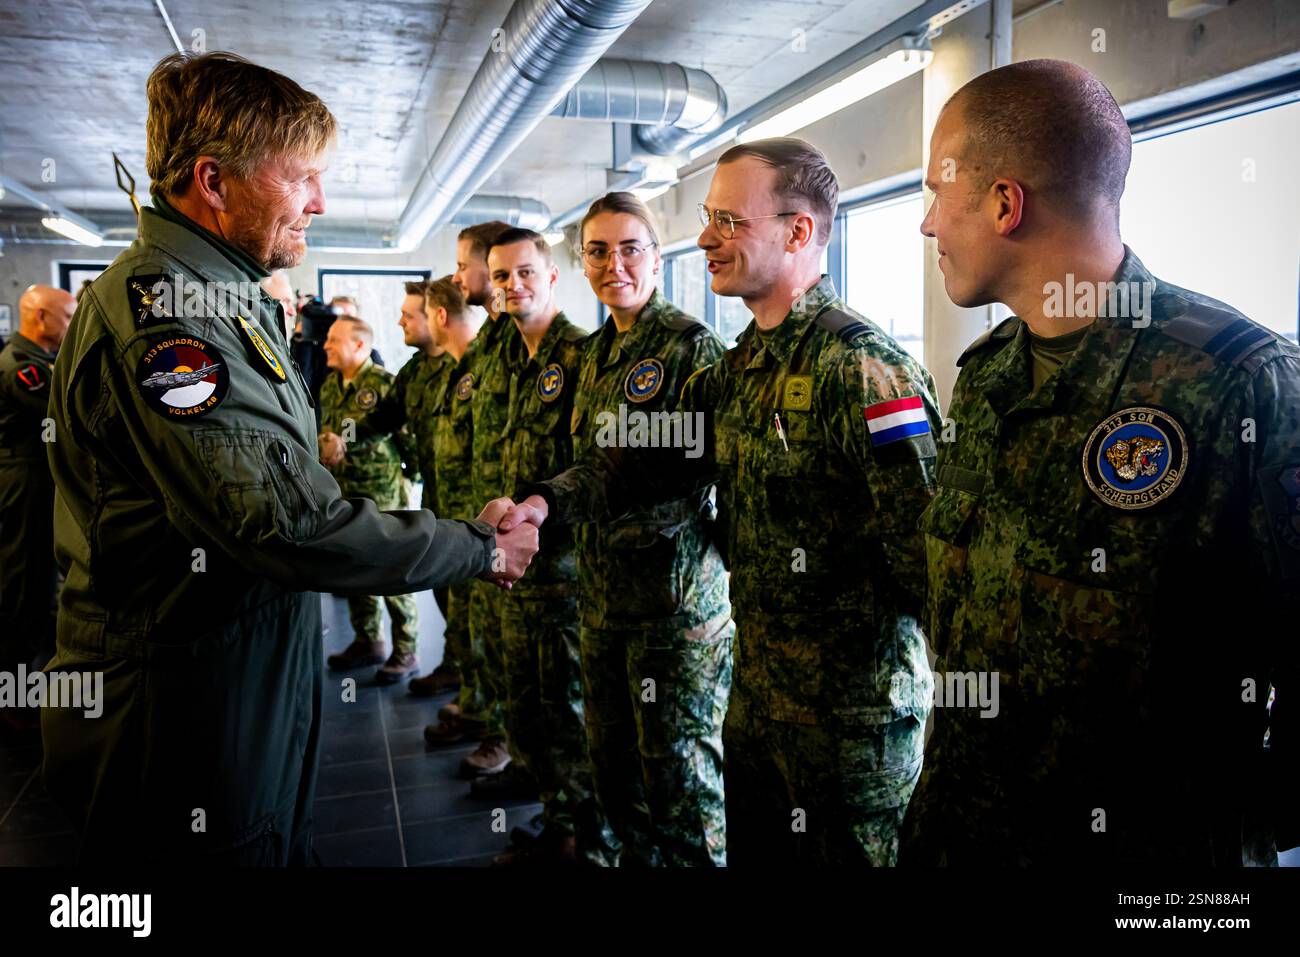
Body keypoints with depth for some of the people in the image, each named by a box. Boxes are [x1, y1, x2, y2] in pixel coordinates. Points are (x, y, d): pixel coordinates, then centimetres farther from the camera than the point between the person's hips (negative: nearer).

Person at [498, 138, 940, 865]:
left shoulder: (864, 368, -21)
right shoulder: (740, 367, 8)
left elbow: (928, 550, -24)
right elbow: (656, 454, 11)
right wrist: (547, 502, -2)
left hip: (851, 710, -8)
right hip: (756, 691, 9)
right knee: (751, 850, 24)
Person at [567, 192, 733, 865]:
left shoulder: (691, 344, -11)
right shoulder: (595, 353, 13)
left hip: (676, 594, -7)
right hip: (603, 592, 8)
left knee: (678, 772, 4)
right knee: (613, 761, 18)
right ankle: (638, 857, 38)